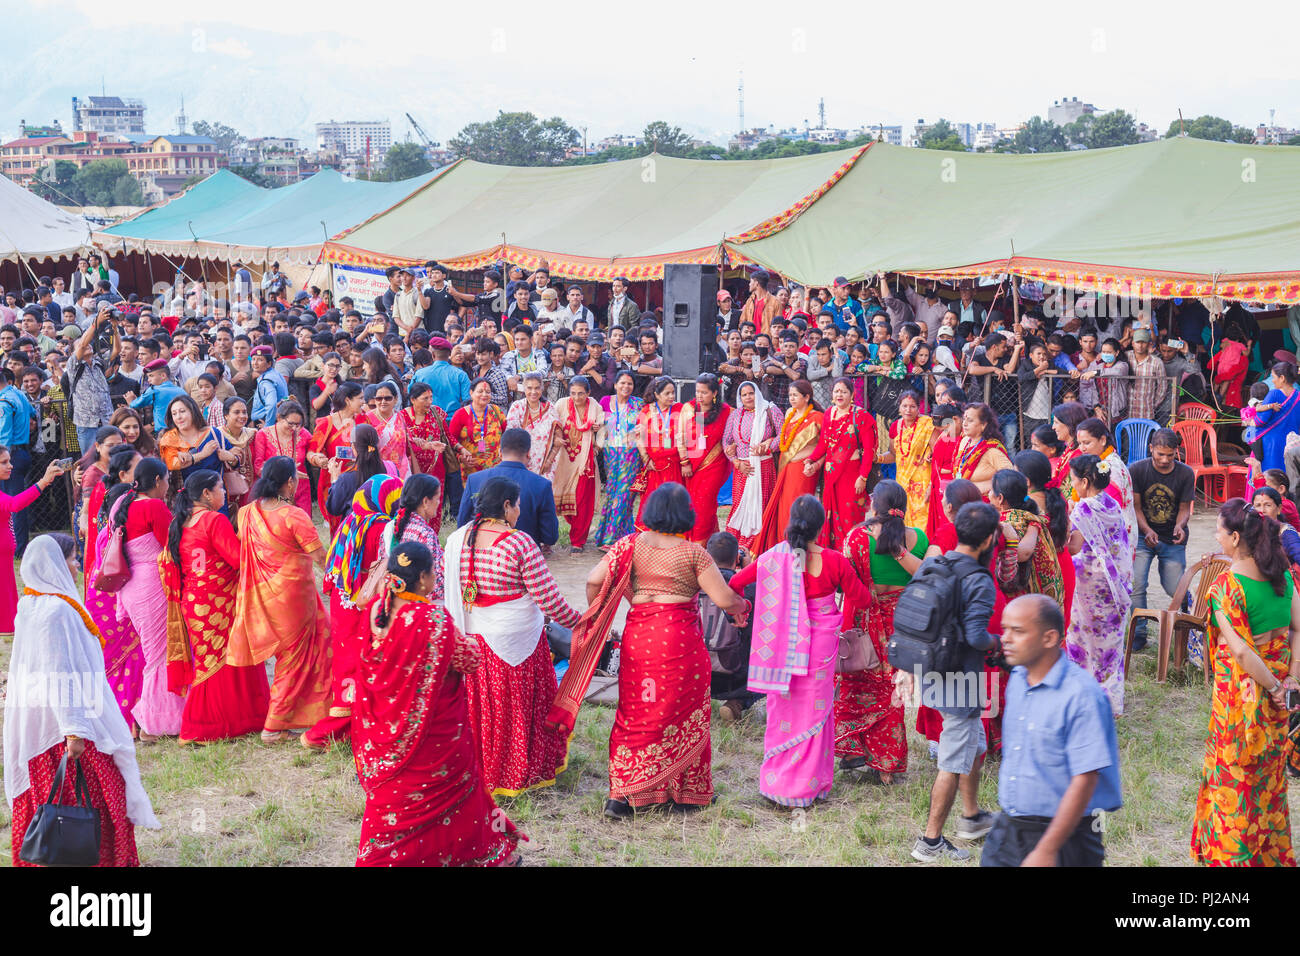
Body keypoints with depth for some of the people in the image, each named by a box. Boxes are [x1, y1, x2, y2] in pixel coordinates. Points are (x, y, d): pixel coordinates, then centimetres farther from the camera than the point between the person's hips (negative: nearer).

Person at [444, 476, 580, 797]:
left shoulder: (456, 540, -1)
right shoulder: (520, 544, -16)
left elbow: (440, 587, 7)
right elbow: (549, 600, -14)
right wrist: (576, 621, 2)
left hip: (469, 639, 5)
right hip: (515, 644, -5)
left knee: (478, 708, 15)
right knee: (516, 707, 10)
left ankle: (478, 772, 26)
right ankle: (518, 774, 21)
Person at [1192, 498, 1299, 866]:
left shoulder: (1225, 586, -23)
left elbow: (1241, 651, -26)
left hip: (1240, 690, -7)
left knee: (1234, 771, 10)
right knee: (1269, 771, 21)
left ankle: (1232, 852, 22)